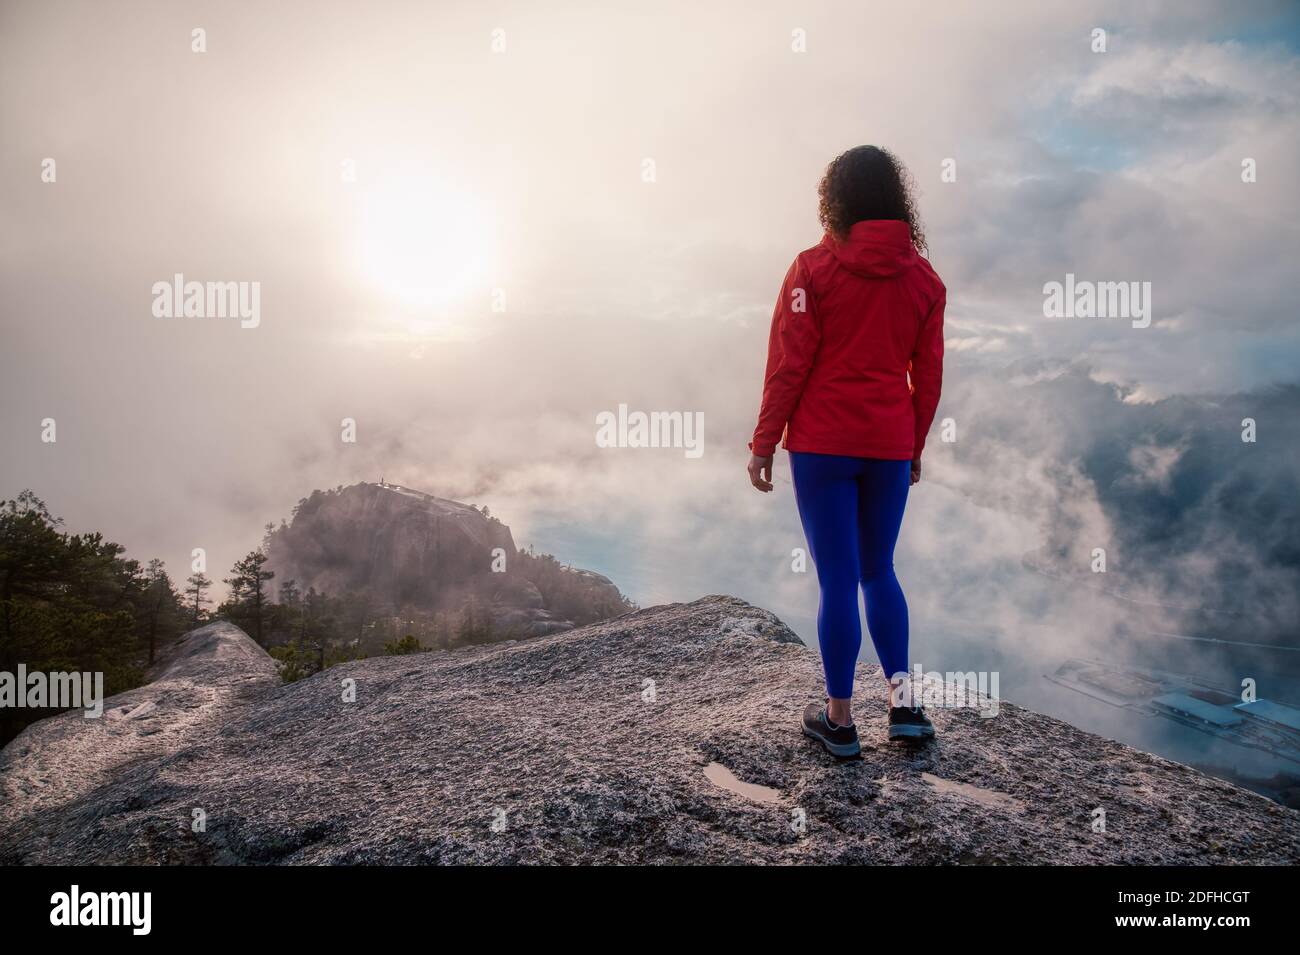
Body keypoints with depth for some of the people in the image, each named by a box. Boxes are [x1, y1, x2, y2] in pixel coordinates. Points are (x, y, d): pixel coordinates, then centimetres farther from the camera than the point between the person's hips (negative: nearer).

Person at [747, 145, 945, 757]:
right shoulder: (923, 277, 6)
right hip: (891, 446, 4)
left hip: (822, 443, -4)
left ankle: (839, 720, 11)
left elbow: (788, 364, -9)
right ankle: (902, 701, 13)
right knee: (878, 571, 19)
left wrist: (763, 443, -2)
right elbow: (928, 373, 9)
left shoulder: (814, 268, -7)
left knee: (837, 579, 2)